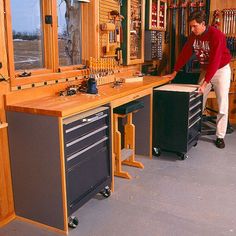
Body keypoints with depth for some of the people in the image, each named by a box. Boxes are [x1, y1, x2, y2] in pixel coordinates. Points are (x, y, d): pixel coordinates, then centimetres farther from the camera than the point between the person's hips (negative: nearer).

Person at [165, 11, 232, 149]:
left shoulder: (216, 35, -26)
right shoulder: (193, 36, -6)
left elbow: (215, 61, -32)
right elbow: (185, 54, -1)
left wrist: (205, 82, -37)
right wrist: (174, 72, -3)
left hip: (221, 70, -6)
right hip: (205, 70, 6)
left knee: (222, 105, -4)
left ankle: (220, 136, 5)